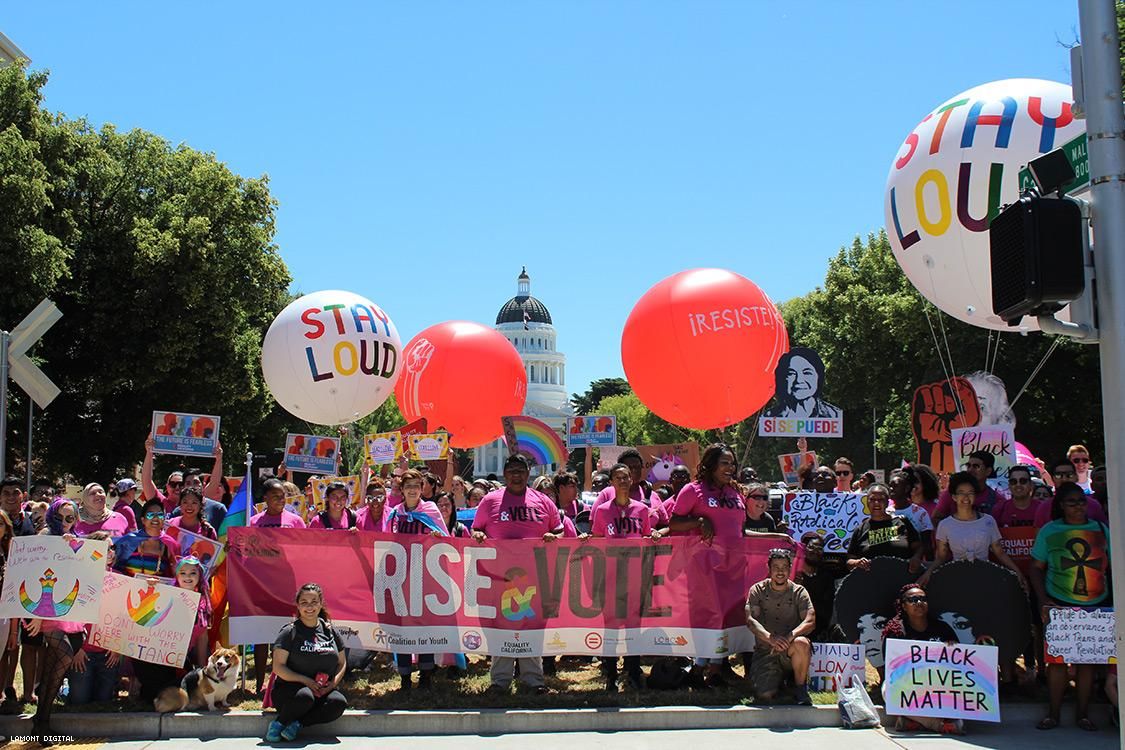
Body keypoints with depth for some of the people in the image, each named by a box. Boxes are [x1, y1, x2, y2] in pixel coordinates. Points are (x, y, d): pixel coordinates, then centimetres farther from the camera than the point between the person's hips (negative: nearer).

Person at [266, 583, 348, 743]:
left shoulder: (330, 631, 10)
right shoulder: (290, 632, -1)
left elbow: (342, 663, 14)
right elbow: (278, 667, -7)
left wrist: (333, 683, -6)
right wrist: (306, 681, -18)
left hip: (323, 691, 3)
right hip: (290, 688, -3)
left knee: (339, 702, -29)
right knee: (305, 696, -37)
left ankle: (297, 724, -18)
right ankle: (278, 723, -11)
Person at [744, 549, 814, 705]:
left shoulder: (799, 592, 1)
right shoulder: (758, 590, 2)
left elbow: (810, 621, -12)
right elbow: (751, 620, -10)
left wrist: (791, 636, -31)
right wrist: (770, 637, -29)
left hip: (790, 651, 0)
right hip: (765, 651, 1)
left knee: (801, 643, -36)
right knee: (764, 695, -19)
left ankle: (800, 687, -9)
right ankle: (778, 679, 19)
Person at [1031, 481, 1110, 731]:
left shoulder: (1101, 530, 8)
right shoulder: (1049, 531, 3)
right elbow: (1036, 568, 3)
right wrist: (1044, 601, -8)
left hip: (1096, 607, 2)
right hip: (1059, 606, -1)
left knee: (1088, 660, 4)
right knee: (1057, 659, -1)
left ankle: (1083, 714, 16)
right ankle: (1053, 714, 9)